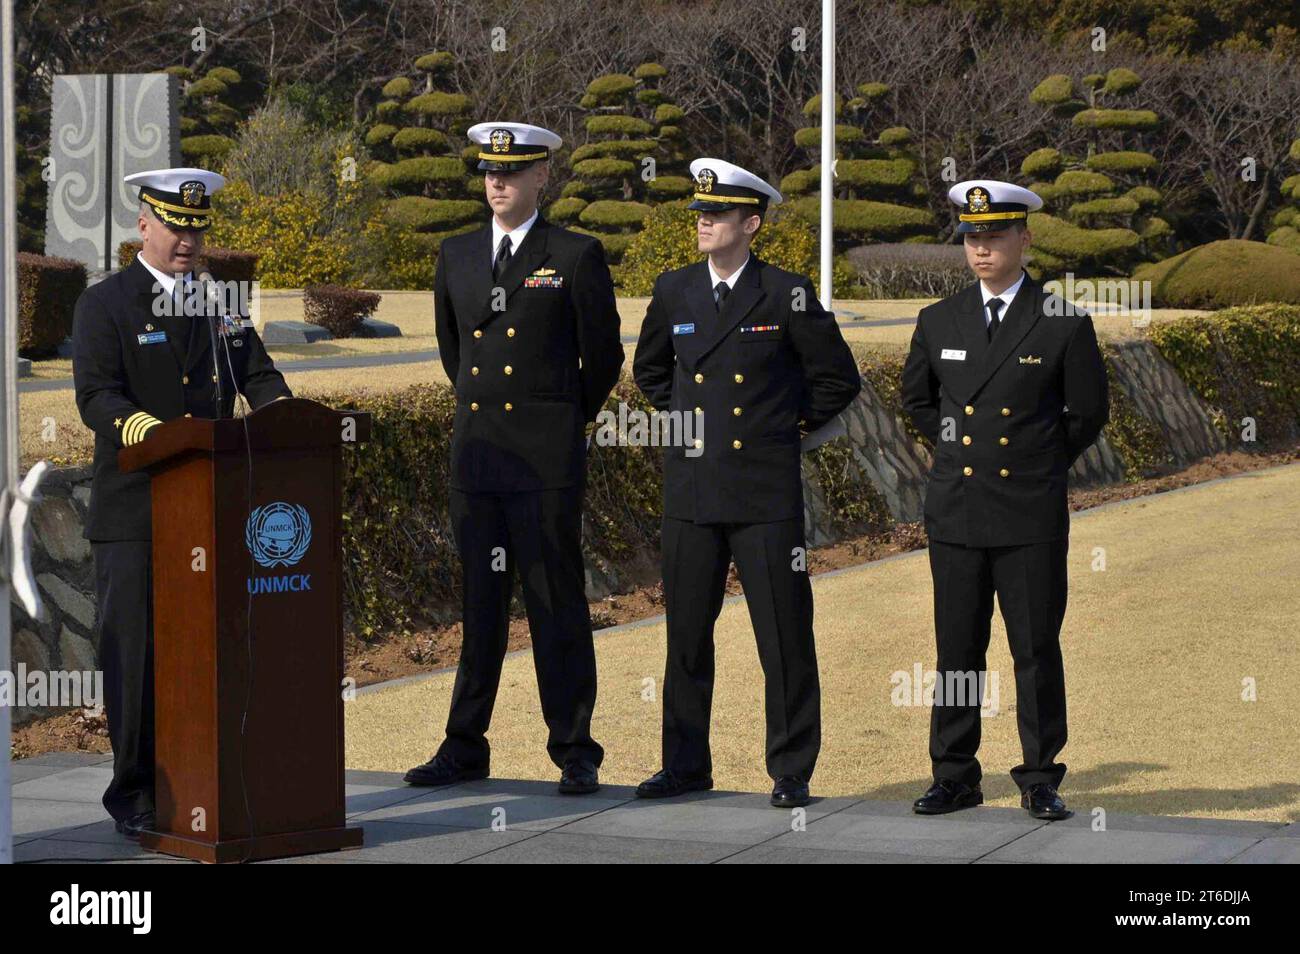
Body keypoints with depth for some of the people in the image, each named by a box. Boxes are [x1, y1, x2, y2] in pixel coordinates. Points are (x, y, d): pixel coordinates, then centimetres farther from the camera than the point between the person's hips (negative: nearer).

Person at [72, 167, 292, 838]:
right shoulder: (104, 304, 0)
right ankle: (134, 791, 4)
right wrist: (135, 423, -33)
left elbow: (257, 377, 8)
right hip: (133, 511, -4)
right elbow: (95, 395, -12)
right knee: (133, 649, -3)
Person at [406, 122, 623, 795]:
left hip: (547, 460, -4)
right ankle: (465, 747, 14)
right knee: (478, 606, 8)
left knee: (557, 606, -2)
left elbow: (603, 358, 5)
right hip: (474, 454, 4)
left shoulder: (577, 256, -2)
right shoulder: (456, 256, 12)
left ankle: (575, 752, 4)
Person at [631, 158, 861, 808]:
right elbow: (649, 370, 25)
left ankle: (791, 772, 7)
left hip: (766, 492, -4)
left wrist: (789, 427, 5)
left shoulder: (786, 295, -3)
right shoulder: (673, 291, 7)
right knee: (686, 632, 8)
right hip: (691, 491, 4)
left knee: (785, 637, -1)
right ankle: (686, 766, 18)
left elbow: (839, 380, 5)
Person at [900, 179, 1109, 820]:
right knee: (956, 648, 5)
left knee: (1037, 650, 1)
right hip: (956, 512, 3)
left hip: (1032, 515, -2)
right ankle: (954, 778, 13)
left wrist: (1040, 467, 11)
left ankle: (1040, 782, 9)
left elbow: (1088, 413, 7)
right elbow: (916, 399, 23)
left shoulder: (1064, 324, -2)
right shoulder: (938, 322, 7)